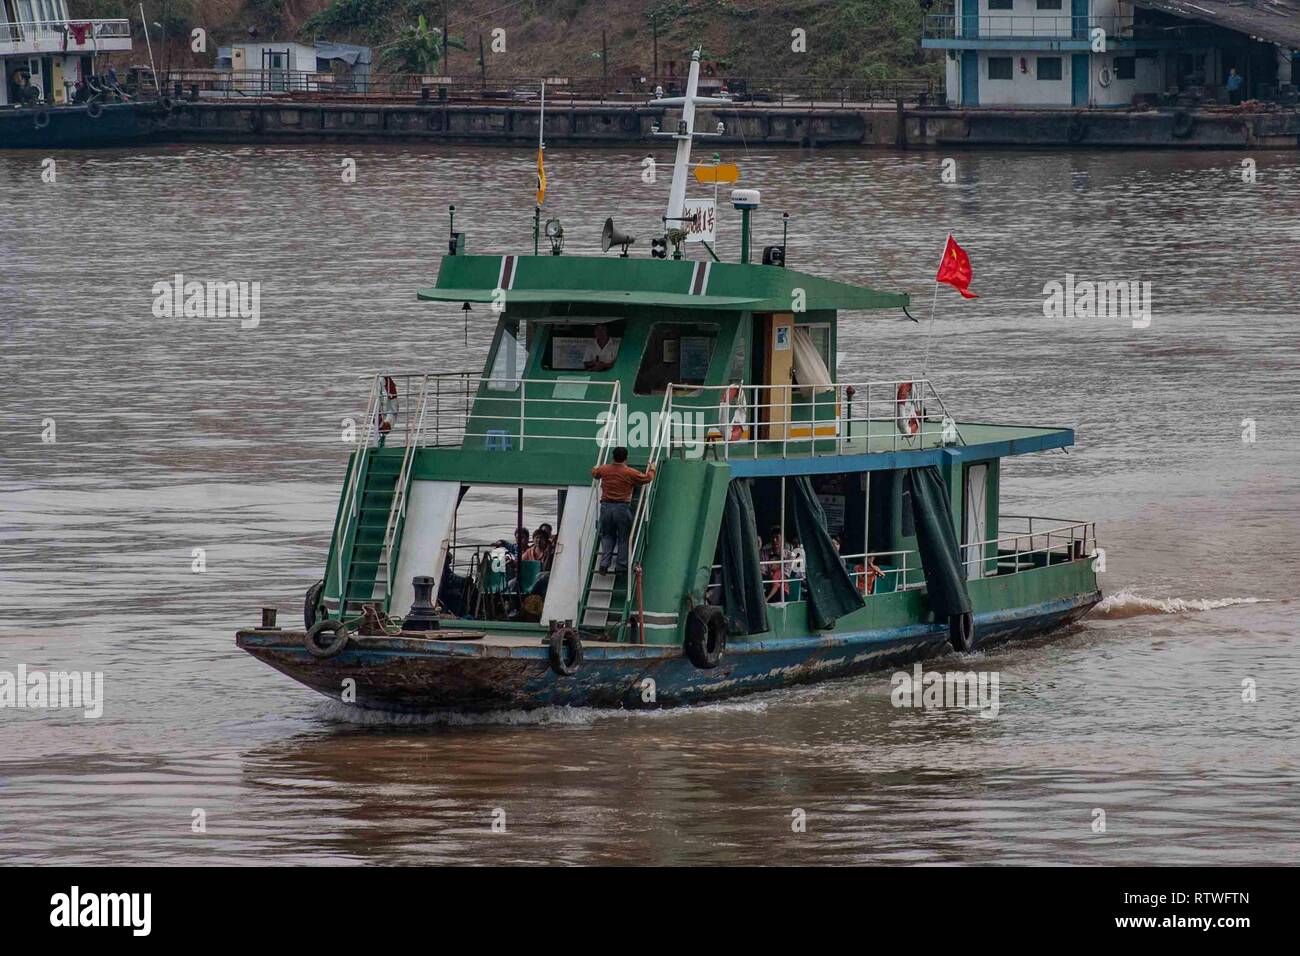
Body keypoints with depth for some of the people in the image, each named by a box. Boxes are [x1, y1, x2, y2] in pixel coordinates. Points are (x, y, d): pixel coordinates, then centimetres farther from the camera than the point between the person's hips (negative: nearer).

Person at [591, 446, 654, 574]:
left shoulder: (604, 469, 3)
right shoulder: (630, 473, -7)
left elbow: (594, 473, 25)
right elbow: (647, 478, 3)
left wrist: (596, 467, 49)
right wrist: (652, 470, 24)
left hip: (606, 507, 3)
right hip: (622, 508, -3)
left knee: (607, 536, 15)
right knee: (623, 538, 8)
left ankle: (604, 563, 3)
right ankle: (622, 566, 9)